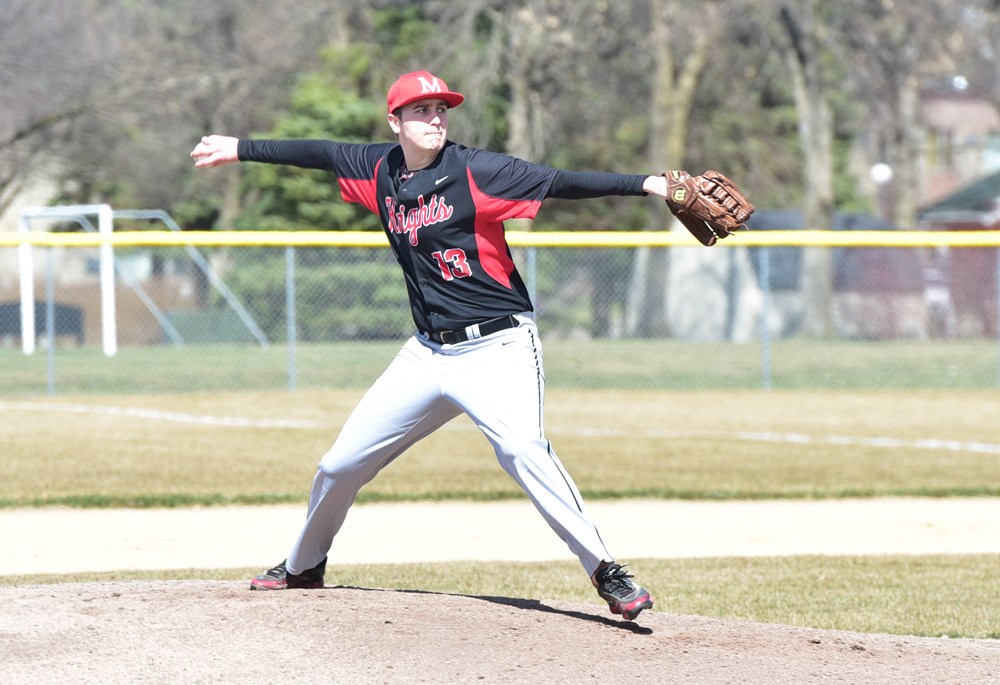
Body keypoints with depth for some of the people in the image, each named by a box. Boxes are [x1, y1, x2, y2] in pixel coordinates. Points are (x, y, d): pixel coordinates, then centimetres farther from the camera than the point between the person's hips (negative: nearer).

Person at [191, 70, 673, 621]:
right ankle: (304, 566, 36)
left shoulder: (475, 171, -11)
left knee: (523, 449, -31)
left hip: (498, 348, -6)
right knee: (340, 465, 11)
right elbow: (322, 153, 22)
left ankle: (606, 572, -27)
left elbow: (559, 183, -20)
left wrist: (645, 184, -32)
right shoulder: (382, 169, 5)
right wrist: (241, 150, 33)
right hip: (427, 354, 6)